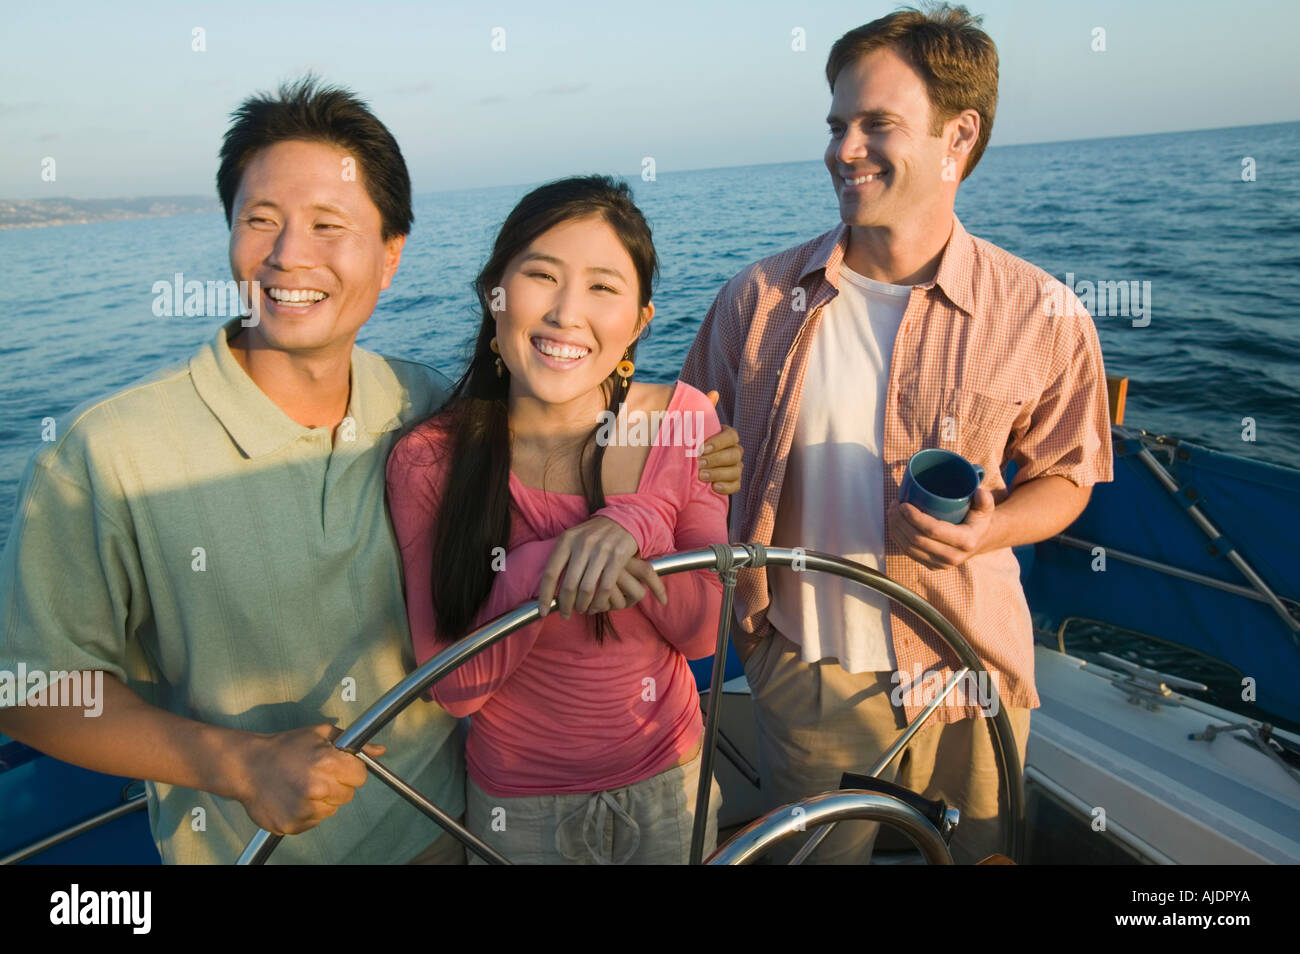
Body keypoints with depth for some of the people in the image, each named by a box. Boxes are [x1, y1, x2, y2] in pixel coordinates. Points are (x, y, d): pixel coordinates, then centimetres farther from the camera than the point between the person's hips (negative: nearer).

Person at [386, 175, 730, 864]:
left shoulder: (683, 420, -13)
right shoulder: (428, 461, -16)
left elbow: (705, 631, -11)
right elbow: (454, 687, -16)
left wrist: (634, 530, -29)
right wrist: (536, 573, -32)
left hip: (671, 782, 2)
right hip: (517, 806, -1)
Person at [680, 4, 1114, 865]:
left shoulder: (1042, 317, -9)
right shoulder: (760, 299, -5)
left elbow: (1064, 477, 1)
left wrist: (988, 528, -19)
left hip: (965, 683, 0)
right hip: (799, 674, 1)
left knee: (973, 852, 24)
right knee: (807, 856, 20)